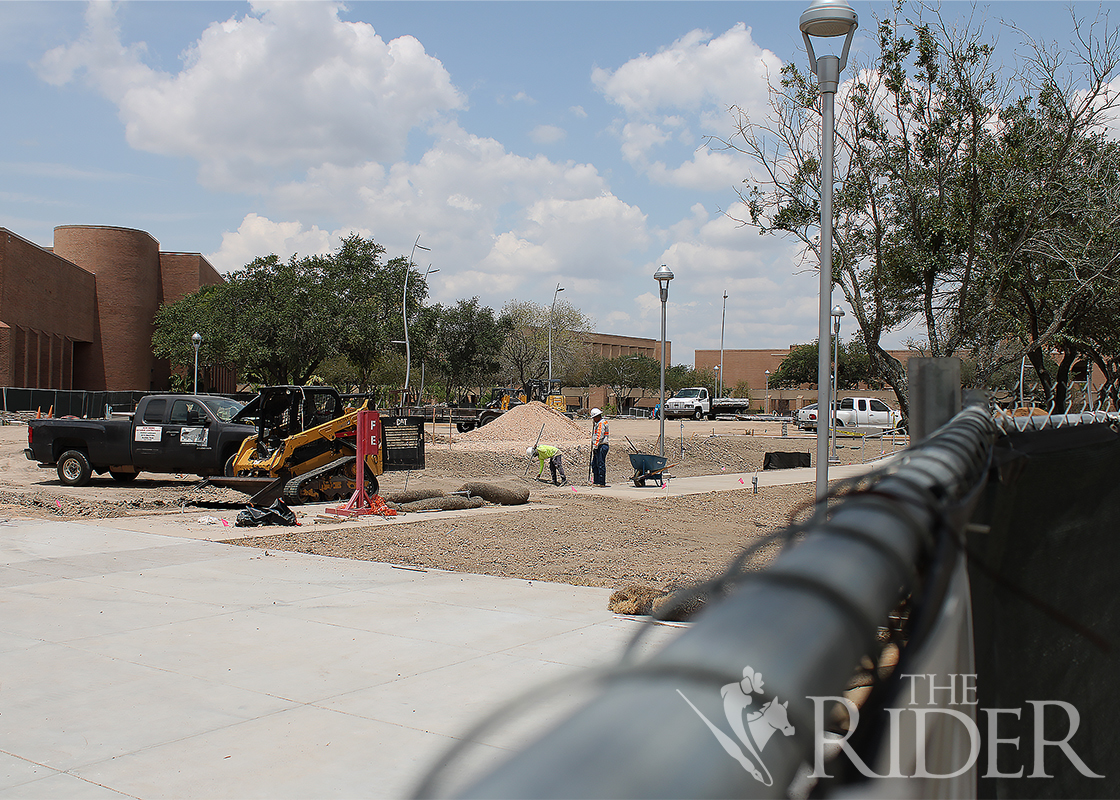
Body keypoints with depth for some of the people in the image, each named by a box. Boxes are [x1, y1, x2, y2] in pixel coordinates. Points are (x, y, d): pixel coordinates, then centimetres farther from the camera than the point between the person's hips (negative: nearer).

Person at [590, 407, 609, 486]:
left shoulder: (602, 423, -11)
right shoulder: (597, 423, 21)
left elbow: (600, 436, -17)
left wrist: (595, 445, -18)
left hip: (602, 446, -10)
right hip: (598, 447, 10)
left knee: (601, 464, -10)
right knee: (594, 464, 11)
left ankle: (602, 482, -9)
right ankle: (596, 481, 15)